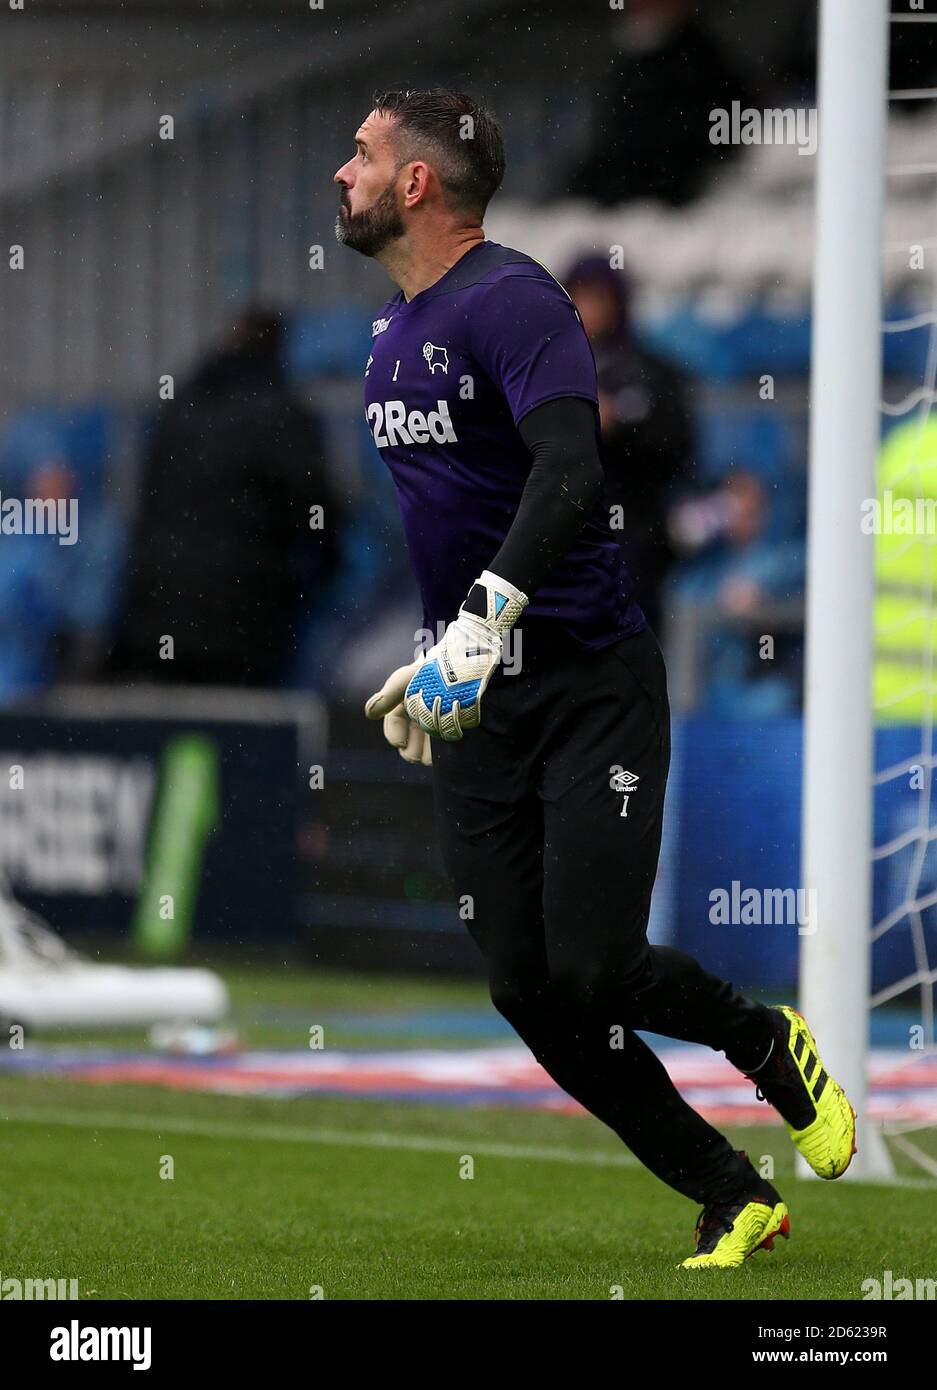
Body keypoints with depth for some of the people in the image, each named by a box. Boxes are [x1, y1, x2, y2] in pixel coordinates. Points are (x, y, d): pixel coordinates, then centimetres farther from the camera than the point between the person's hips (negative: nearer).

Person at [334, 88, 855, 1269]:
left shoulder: (510, 301, -13)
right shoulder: (392, 333, 15)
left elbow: (569, 474, -27)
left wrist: (485, 618, -36)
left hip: (590, 685, -8)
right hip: (475, 706, 8)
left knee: (593, 969, -14)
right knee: (528, 993, -2)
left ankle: (768, 1044, 17)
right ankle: (732, 1203, 9)